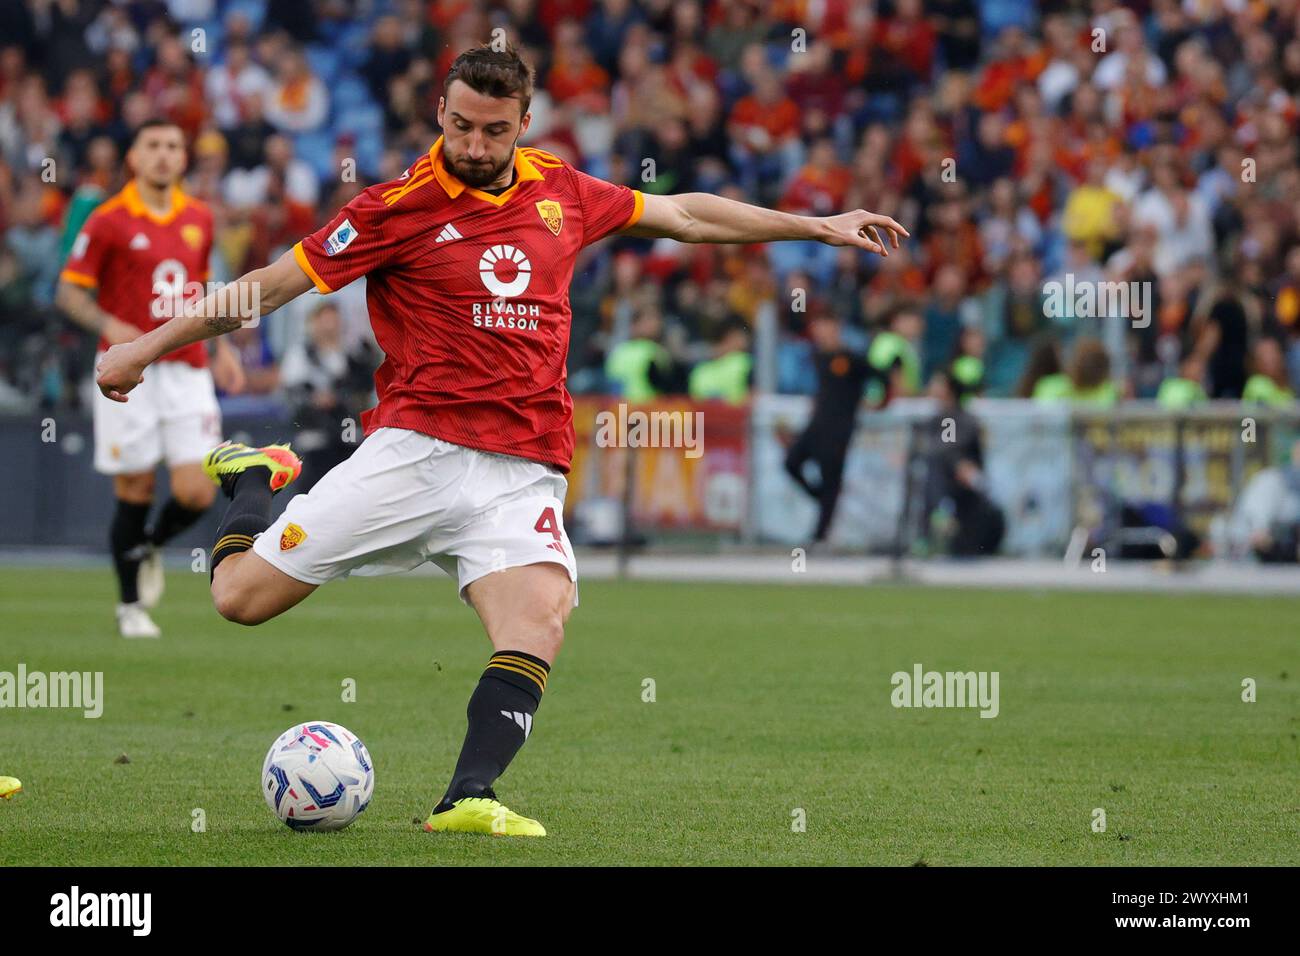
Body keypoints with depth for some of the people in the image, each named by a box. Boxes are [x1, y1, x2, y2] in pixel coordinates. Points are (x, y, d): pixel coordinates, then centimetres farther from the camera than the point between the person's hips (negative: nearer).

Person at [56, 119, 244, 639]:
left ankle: (150, 548, 25)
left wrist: (221, 349, 13)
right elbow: (69, 291, -2)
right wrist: (108, 325, -20)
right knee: (134, 492, 0)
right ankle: (130, 606, 16)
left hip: (187, 372, 3)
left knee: (196, 493, -8)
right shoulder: (108, 221, -4)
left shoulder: (199, 218, 10)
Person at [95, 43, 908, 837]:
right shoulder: (400, 208, -1)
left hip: (523, 473, 2)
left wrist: (820, 226, 29)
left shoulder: (562, 191, 11)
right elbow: (277, 283, 2)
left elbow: (683, 215, 25)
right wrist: (145, 349, 0)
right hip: (414, 448, -2)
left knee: (541, 617, -27)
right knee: (241, 595, -4)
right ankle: (256, 479, 27)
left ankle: (470, 798, -31)